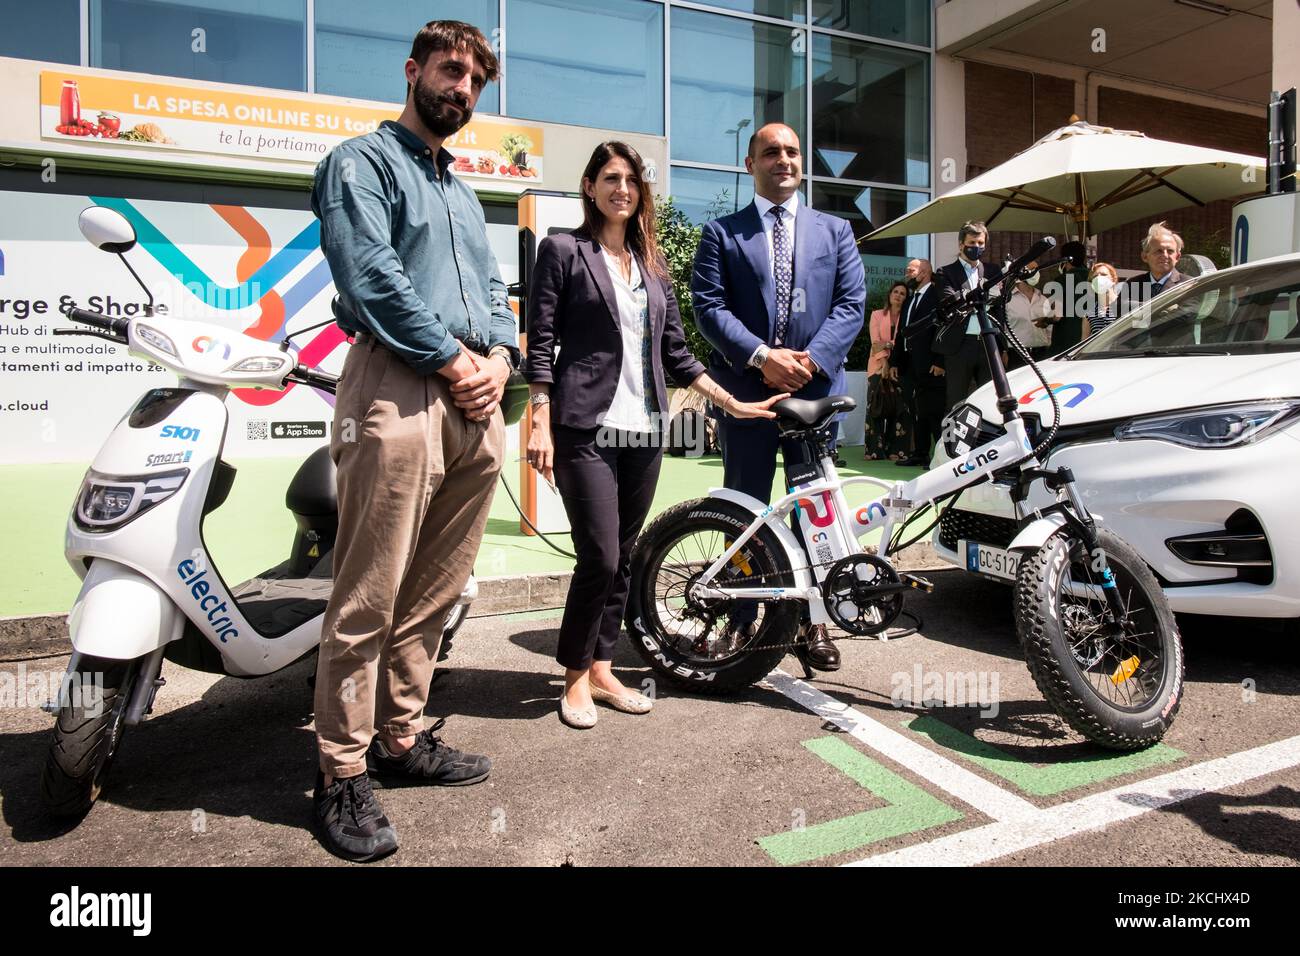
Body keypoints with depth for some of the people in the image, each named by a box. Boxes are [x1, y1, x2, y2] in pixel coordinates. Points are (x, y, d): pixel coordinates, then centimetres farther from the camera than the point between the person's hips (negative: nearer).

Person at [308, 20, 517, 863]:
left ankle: (402, 738, 23)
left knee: (436, 593, 10)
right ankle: (343, 775, 4)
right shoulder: (362, 162, 6)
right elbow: (371, 274, -9)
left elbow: (492, 286, 23)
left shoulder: (463, 190, 29)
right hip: (401, 389, -7)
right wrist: (453, 360, -11)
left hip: (477, 400, 8)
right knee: (370, 599, -6)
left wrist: (499, 357, 3)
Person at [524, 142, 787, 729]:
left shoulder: (652, 264, 18)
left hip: (644, 431, 6)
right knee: (599, 557, -9)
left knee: (623, 558, 9)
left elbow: (675, 352, 17)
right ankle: (575, 677, 11)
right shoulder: (564, 251, 3)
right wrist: (541, 424, -12)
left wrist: (732, 404, 12)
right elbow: (540, 344, -3)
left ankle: (601, 671, 22)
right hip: (585, 428, -5)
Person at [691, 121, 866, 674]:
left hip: (816, 386, 2)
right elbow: (709, 306, -3)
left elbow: (852, 302, 4)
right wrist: (761, 357, -16)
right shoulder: (721, 234, 9)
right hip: (746, 390, -1)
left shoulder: (835, 230, 15)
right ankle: (741, 621, 16)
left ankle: (813, 623, 19)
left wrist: (811, 359, -12)